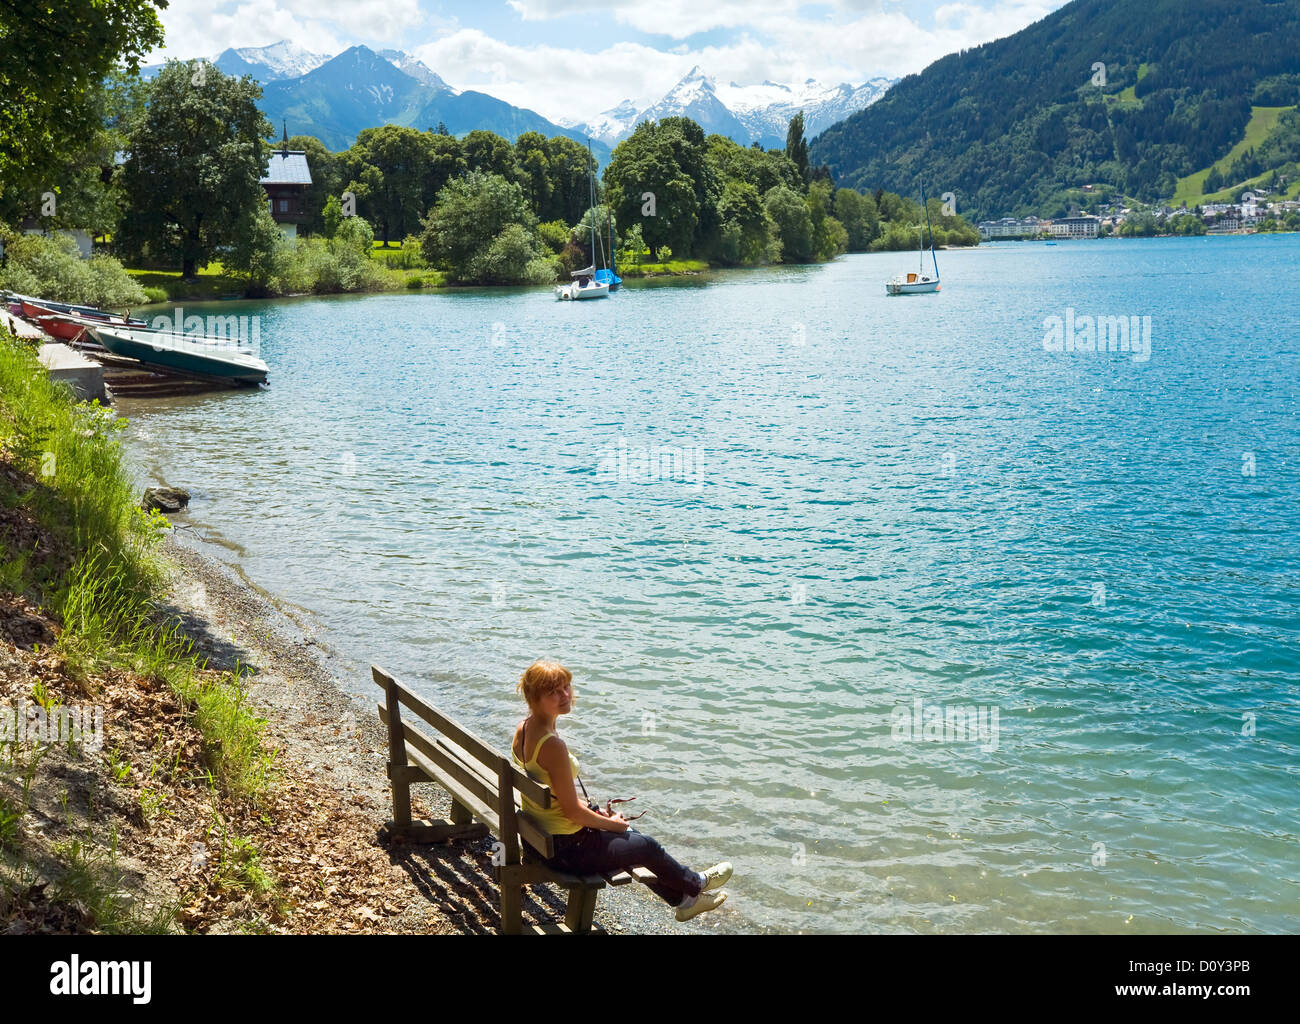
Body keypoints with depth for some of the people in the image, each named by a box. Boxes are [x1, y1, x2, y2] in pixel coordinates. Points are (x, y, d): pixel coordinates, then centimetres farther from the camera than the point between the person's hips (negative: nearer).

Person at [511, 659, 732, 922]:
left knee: (629, 837, 27)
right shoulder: (553, 745, -32)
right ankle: (696, 884, 44)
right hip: (565, 847, -9)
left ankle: (684, 900, 45)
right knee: (647, 846, 14)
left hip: (539, 834, 9)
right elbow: (572, 811, -25)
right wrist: (610, 824, -7)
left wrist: (591, 810, 9)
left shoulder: (523, 729, -2)